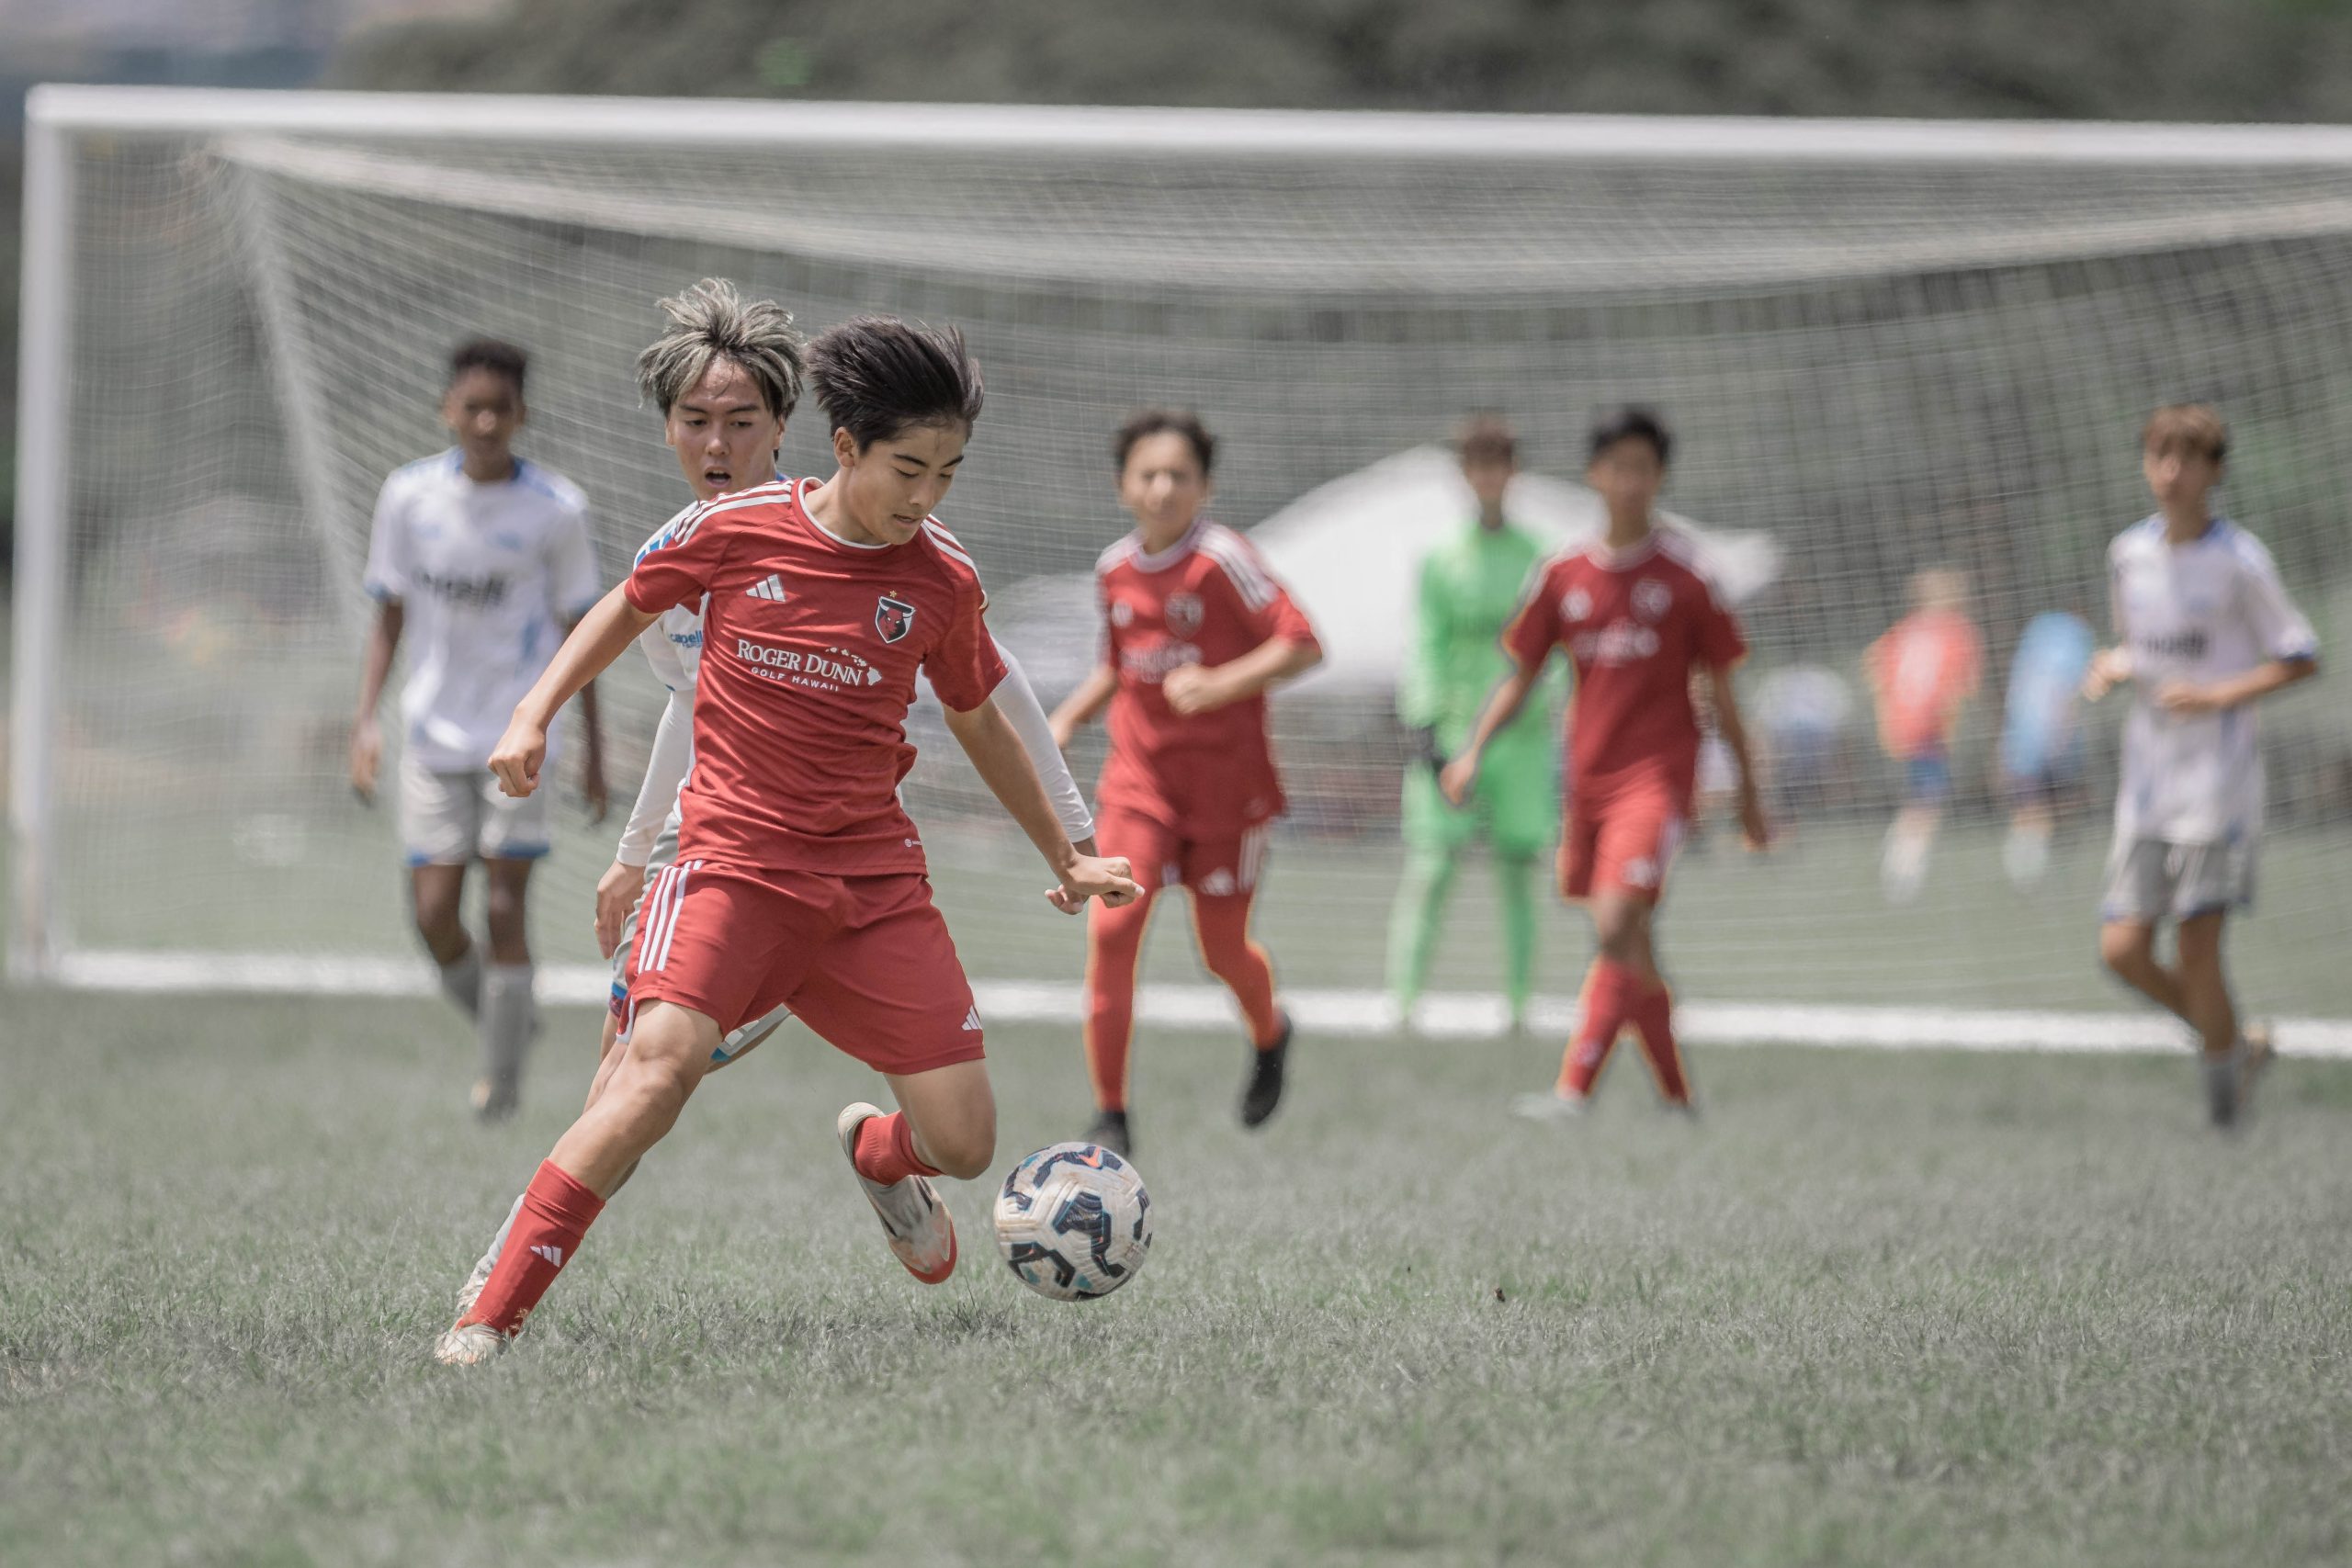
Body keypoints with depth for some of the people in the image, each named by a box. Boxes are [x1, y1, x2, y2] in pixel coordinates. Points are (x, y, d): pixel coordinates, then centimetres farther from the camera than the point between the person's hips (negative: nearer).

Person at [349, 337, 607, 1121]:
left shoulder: (556, 509, -5)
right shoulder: (409, 496, 0)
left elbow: (576, 629, 3)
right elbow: (389, 615, 7)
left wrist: (593, 750, 4)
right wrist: (366, 718, -3)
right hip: (433, 731, 2)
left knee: (504, 904, -9)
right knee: (435, 916, -4)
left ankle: (502, 1078, 2)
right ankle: (505, 1023, 23)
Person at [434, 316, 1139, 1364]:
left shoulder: (941, 580, 2)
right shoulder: (734, 530, -5)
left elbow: (978, 724, 20)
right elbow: (631, 608, 15)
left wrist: (1063, 860, 27)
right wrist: (534, 713, 5)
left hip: (876, 882, 3)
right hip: (733, 856, -3)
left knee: (963, 1144, -4)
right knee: (661, 1061, -29)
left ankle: (872, 1151, 37)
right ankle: (488, 1320, -26)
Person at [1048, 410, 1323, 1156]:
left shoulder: (1223, 560, -14)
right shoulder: (1115, 569, 4)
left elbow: (1302, 645, -19)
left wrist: (1220, 685, -30)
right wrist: (1068, 718, 6)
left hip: (1227, 785, -4)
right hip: (1138, 777, 4)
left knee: (1223, 951, 7)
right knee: (1112, 927, -14)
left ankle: (1269, 1037, 44)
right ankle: (1110, 1117, -7)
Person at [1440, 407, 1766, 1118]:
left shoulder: (1683, 573, -2)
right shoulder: (1565, 575, 6)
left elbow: (1722, 691, 4)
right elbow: (1520, 675, 12)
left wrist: (1748, 793, 7)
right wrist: (1474, 751, -2)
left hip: (1657, 774, -4)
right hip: (1587, 778, 4)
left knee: (1617, 925, -20)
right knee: (1626, 947, 9)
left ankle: (1574, 1088, -22)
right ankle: (1675, 1093, 21)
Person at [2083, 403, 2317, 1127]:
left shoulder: (2239, 560, -9)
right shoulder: (2128, 553, 8)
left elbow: (2300, 658, -5)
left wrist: (2218, 695, -18)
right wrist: (2113, 666, 0)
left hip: (2218, 781, -6)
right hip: (2147, 782, 6)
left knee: (2196, 951, -9)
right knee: (2123, 950, -1)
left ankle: (2223, 1070, 13)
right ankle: (2238, 1042, 21)